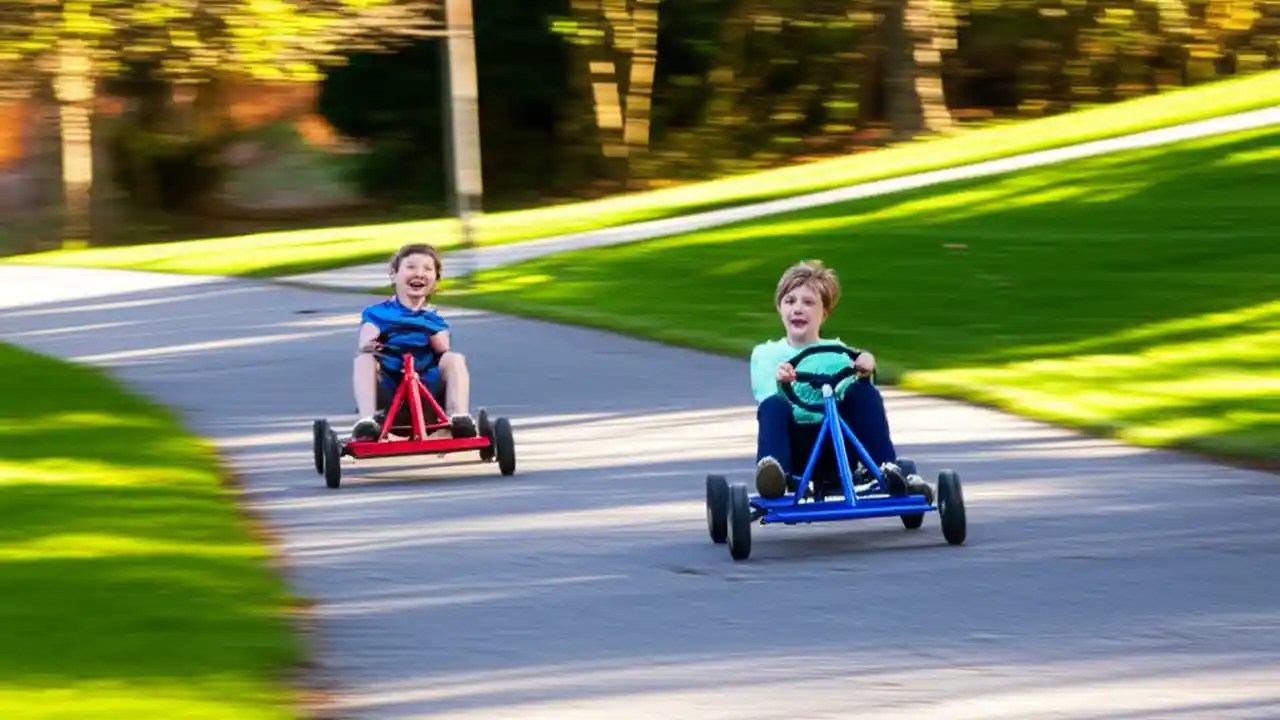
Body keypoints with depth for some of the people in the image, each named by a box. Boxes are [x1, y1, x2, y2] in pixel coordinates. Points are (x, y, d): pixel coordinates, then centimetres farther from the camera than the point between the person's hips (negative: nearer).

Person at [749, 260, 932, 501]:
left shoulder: (836, 352, 13)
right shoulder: (765, 354, 9)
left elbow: (857, 403, -2)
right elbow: (770, 408, -6)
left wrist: (863, 374, -23)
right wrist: (780, 384, -29)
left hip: (836, 447, 1)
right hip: (796, 449, -1)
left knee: (864, 393, -22)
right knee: (774, 405, -32)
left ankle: (886, 471, -26)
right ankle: (770, 471, -54)